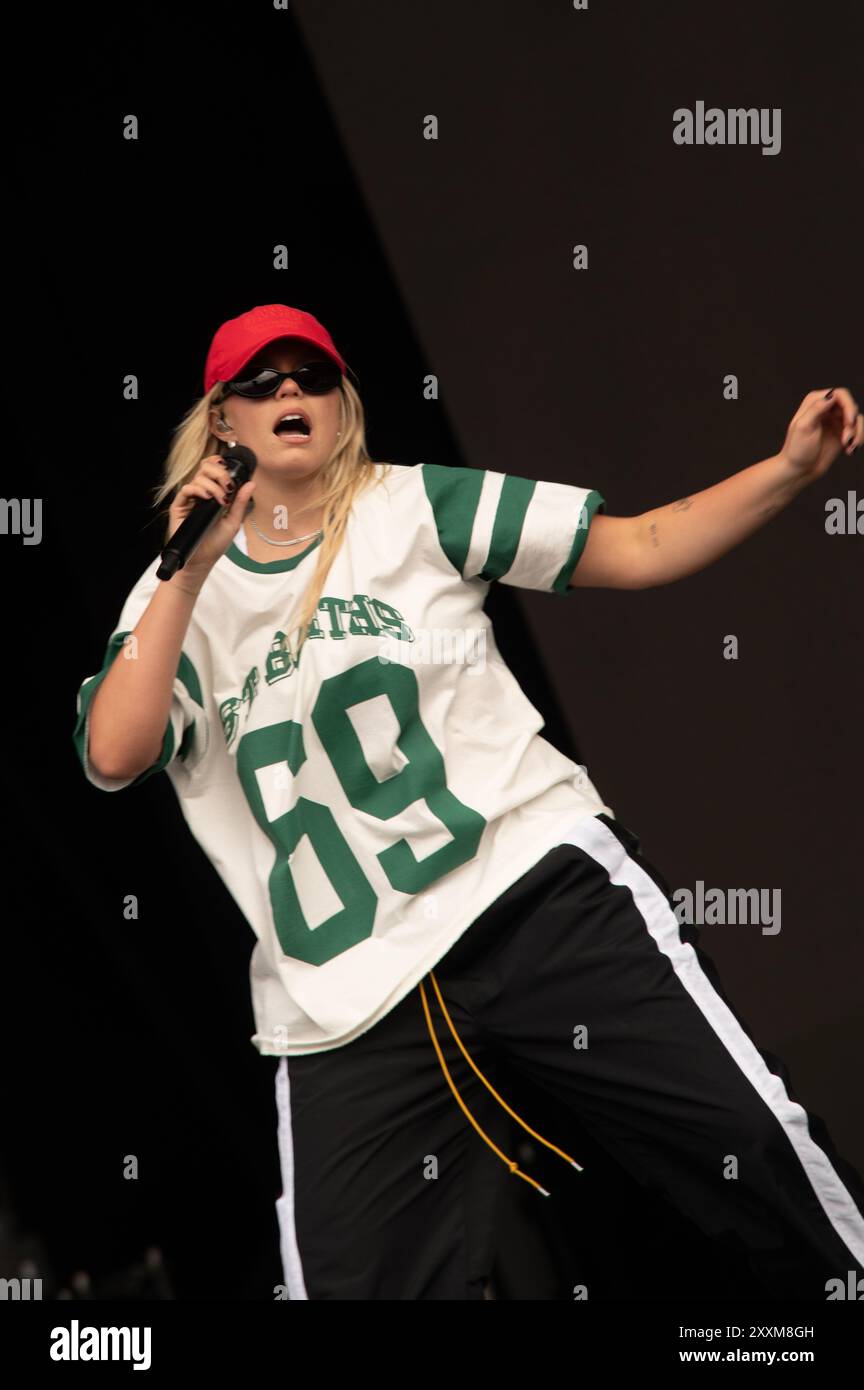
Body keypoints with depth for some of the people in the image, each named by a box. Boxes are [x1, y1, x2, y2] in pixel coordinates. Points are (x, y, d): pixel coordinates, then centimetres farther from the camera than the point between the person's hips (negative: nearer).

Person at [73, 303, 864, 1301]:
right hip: (345, 1007, 1)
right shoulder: (178, 595, 12)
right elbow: (113, 757, -5)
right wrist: (189, 574, -8)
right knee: (356, 1283, -8)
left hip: (539, 883, -1)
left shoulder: (418, 509, 9)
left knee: (761, 1146, -13)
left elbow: (639, 550, 6)